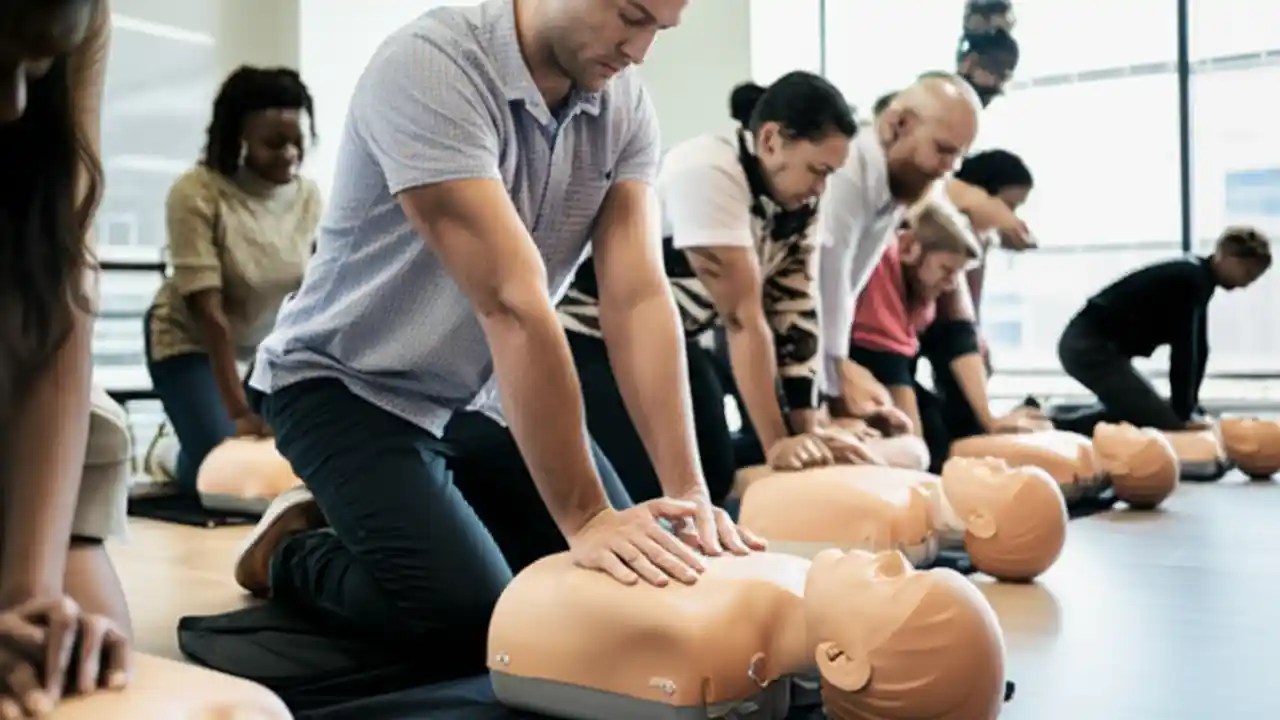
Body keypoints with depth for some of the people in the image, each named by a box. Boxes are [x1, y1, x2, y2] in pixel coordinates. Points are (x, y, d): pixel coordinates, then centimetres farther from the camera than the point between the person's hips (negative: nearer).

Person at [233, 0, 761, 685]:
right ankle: (292, 550, 10)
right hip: (350, 387, -6)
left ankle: (441, 515, 22)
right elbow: (510, 301, -35)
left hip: (486, 393, 7)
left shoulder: (625, 103, -9)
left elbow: (638, 298, -17)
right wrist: (583, 516, -35)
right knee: (470, 622, -19)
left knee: (632, 586, 3)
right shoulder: (429, 64, -29)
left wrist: (688, 493, -26)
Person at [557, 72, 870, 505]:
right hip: (591, 334, -8)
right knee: (648, 491, -14)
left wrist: (807, 434, -11)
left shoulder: (799, 202, -4)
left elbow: (796, 314, -6)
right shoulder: (708, 172, -29)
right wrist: (777, 443, -26)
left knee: (717, 479, 2)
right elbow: (742, 316, -29)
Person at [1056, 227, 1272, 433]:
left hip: (1088, 345, 10)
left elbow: (1197, 349, 15)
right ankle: (1061, 430, -15)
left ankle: (1063, 428, 7)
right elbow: (1183, 349, -17)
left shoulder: (1196, 278, 14)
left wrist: (1189, 407, 12)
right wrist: (1183, 414, -11)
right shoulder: (1191, 280, -15)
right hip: (1090, 347, -10)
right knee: (1163, 424, -10)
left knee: (1146, 415, 17)